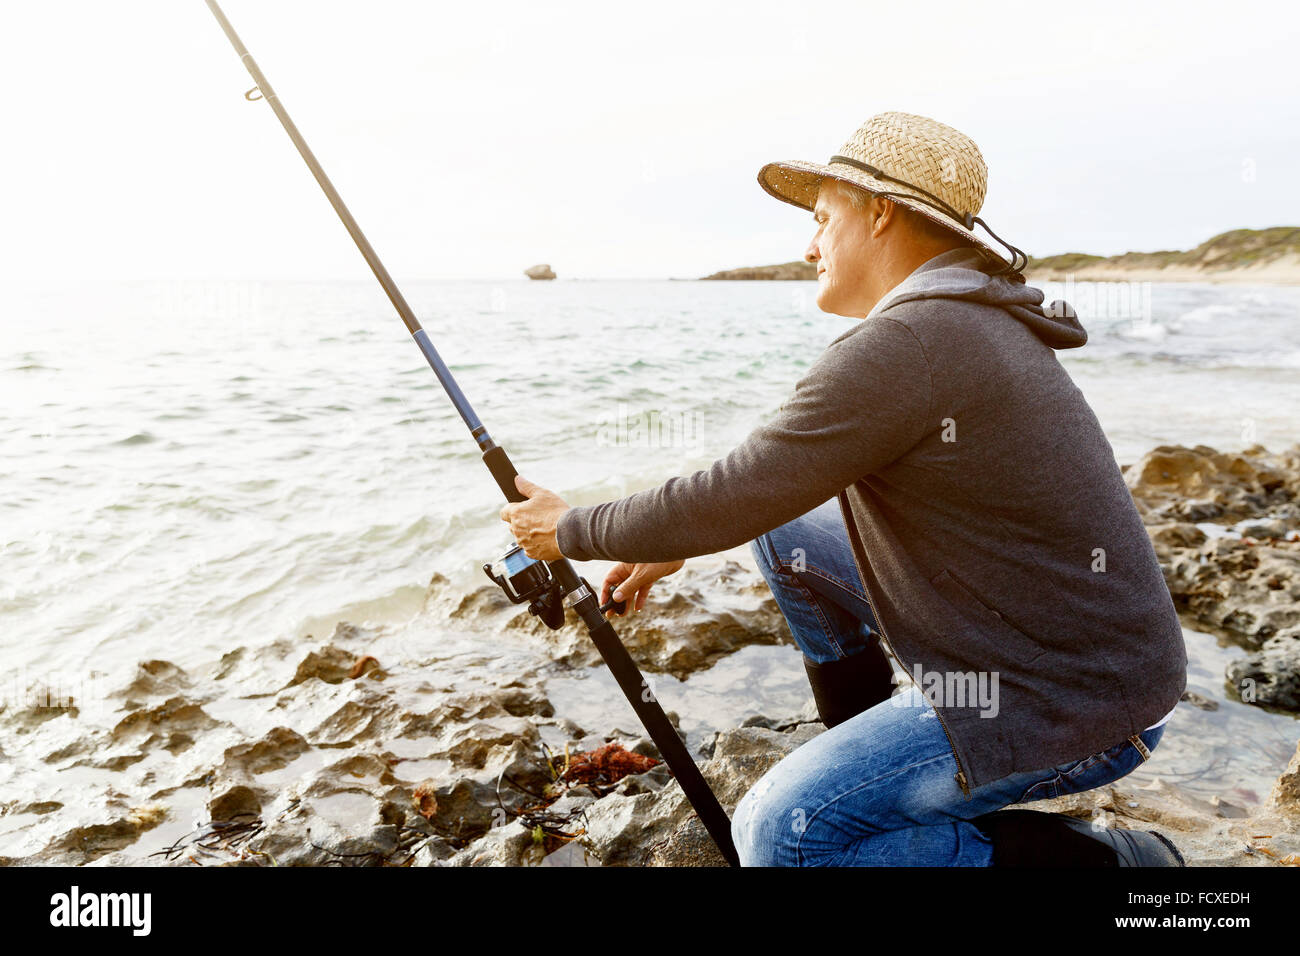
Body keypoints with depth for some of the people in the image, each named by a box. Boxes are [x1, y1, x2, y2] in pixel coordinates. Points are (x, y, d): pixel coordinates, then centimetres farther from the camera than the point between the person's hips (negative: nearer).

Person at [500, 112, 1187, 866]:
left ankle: (1108, 860, -1)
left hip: (1078, 706, -9)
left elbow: (733, 498, -18)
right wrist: (668, 543, 16)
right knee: (789, 533, 10)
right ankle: (871, 763, 23)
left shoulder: (906, 346, -23)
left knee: (779, 836, -10)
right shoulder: (975, 321, 9)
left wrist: (572, 532, -3)